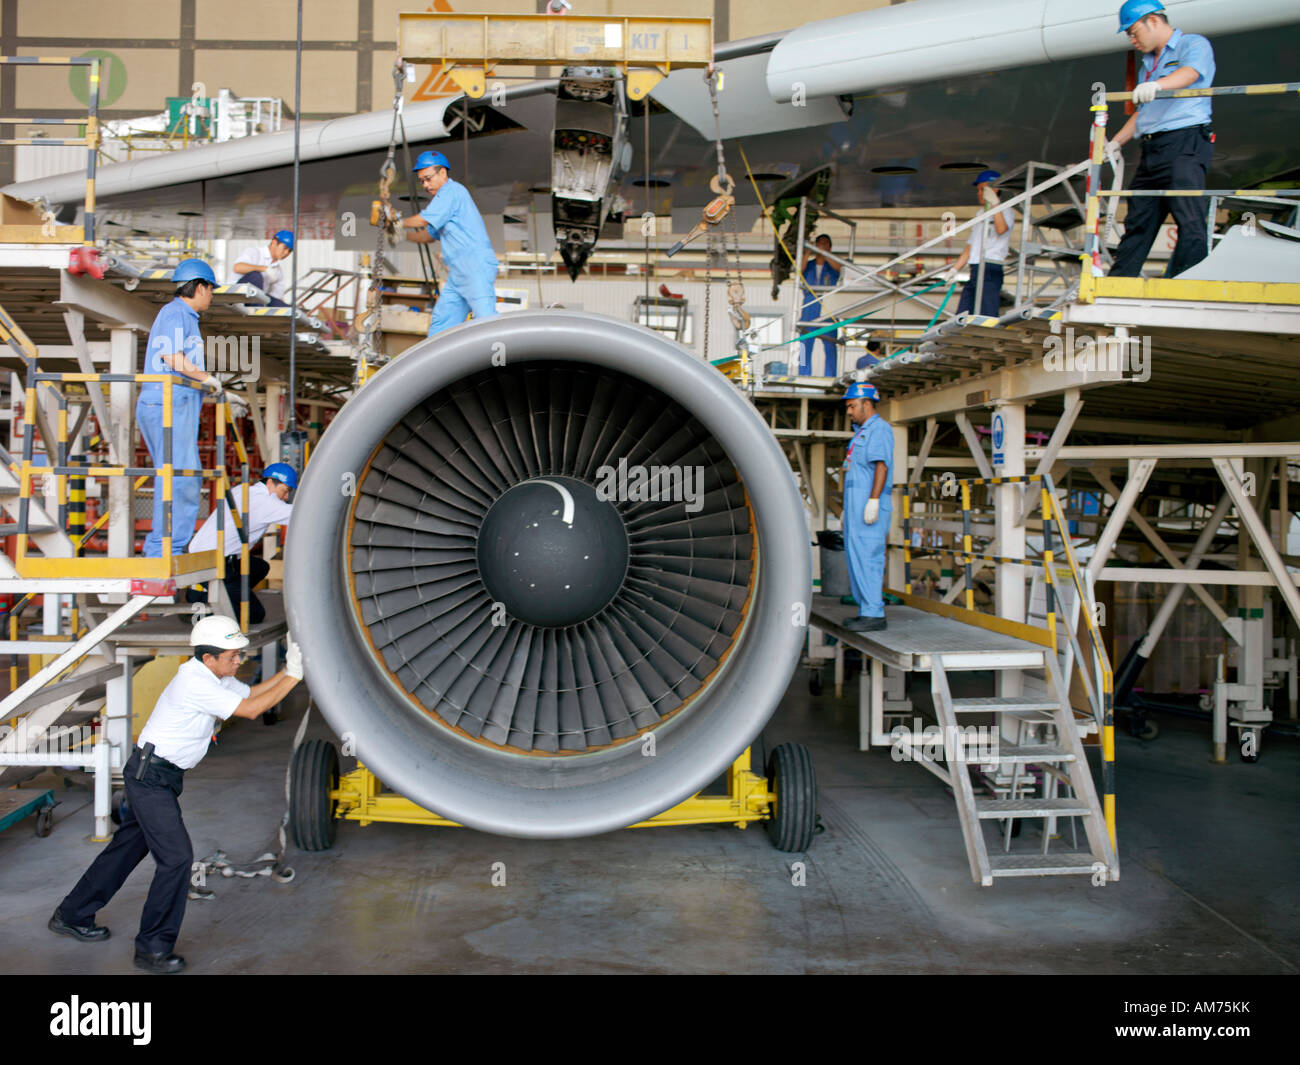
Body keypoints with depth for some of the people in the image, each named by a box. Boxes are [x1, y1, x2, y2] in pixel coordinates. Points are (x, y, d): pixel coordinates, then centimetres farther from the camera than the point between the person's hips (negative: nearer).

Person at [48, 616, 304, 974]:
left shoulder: (214, 677, 6)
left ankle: (71, 915, 36)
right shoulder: (195, 683, -24)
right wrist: (293, 677, -21)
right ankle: (152, 949, 1)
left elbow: (251, 693, 15)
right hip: (151, 777, -10)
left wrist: (287, 670, 2)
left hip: (155, 777, 10)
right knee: (177, 857, -9)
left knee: (128, 847, 20)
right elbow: (250, 710, -25)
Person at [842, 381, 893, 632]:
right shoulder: (862, 432, 22)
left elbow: (881, 465, -18)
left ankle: (875, 614, -11)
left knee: (867, 557, -12)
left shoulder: (879, 428, -8)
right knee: (856, 555, 10)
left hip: (869, 506, -10)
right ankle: (866, 610, 15)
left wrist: (873, 501, -25)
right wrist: (847, 507, 25)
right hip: (856, 505, 10)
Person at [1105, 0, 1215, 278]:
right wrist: (1115, 143, 19)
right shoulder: (1148, 64, 26)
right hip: (1151, 149, 8)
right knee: (1137, 221, 8)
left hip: (1185, 143, -8)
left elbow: (1190, 74, -20)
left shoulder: (1194, 44, 2)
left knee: (1189, 220, -17)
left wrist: (1156, 85, -39)